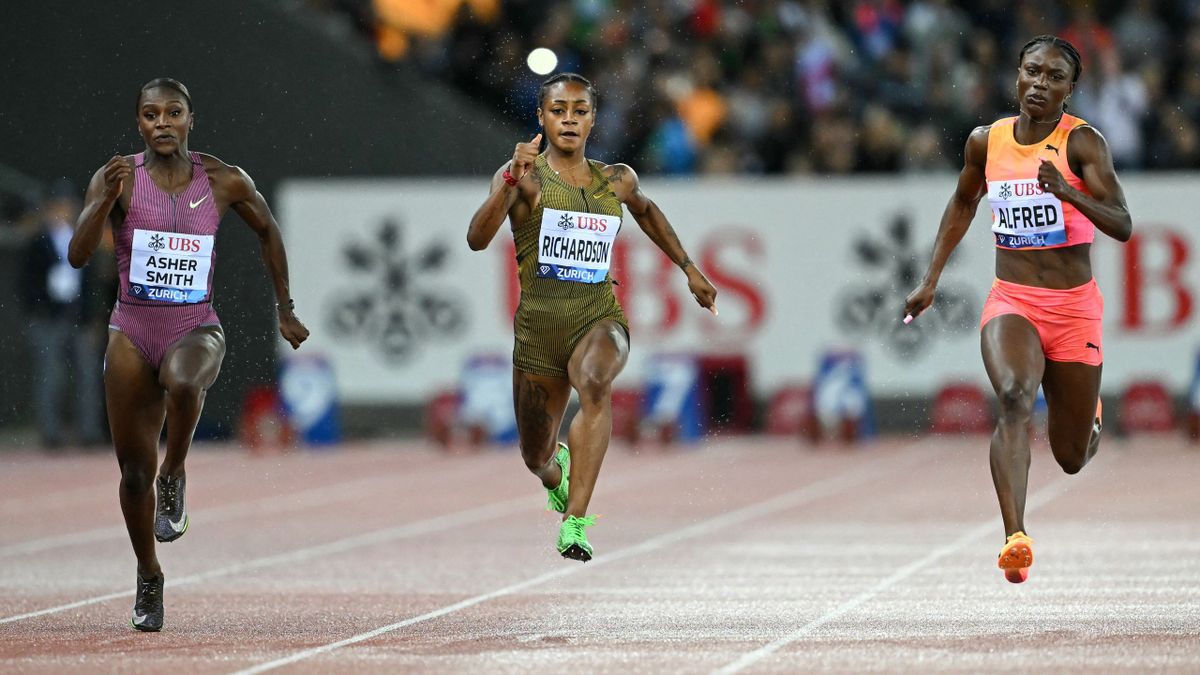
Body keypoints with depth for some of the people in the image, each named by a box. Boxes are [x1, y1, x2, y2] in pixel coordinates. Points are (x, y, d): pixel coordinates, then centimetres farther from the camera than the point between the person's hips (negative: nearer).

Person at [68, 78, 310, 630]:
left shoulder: (224, 182, -2)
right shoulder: (118, 178, -4)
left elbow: (267, 230, 16)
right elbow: (77, 256, -13)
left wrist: (285, 309, 17)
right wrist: (106, 199, -28)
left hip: (196, 330, -1)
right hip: (132, 331, 1)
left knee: (183, 383, -39)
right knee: (134, 470, 3)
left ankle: (174, 477, -11)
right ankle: (148, 579, 25)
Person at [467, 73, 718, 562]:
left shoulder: (617, 180, 6)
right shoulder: (525, 176, -6)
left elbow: (645, 210, 31)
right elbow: (477, 239, -22)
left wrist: (688, 269, 29)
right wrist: (512, 181, -35)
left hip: (599, 318, 0)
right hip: (539, 324, 0)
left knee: (595, 384, -36)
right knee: (536, 459, 12)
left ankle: (576, 521, -40)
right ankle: (559, 471, 53)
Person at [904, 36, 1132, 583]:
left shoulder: (1081, 142, -9)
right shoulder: (987, 142, 2)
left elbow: (1123, 226, -17)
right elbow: (963, 203, 22)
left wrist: (1068, 192, -33)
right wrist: (931, 280, 20)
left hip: (1074, 308, -1)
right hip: (1011, 302, 1)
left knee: (1071, 458, 9)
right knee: (1014, 397, -30)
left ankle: (1087, 412, 48)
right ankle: (1015, 539, -40)